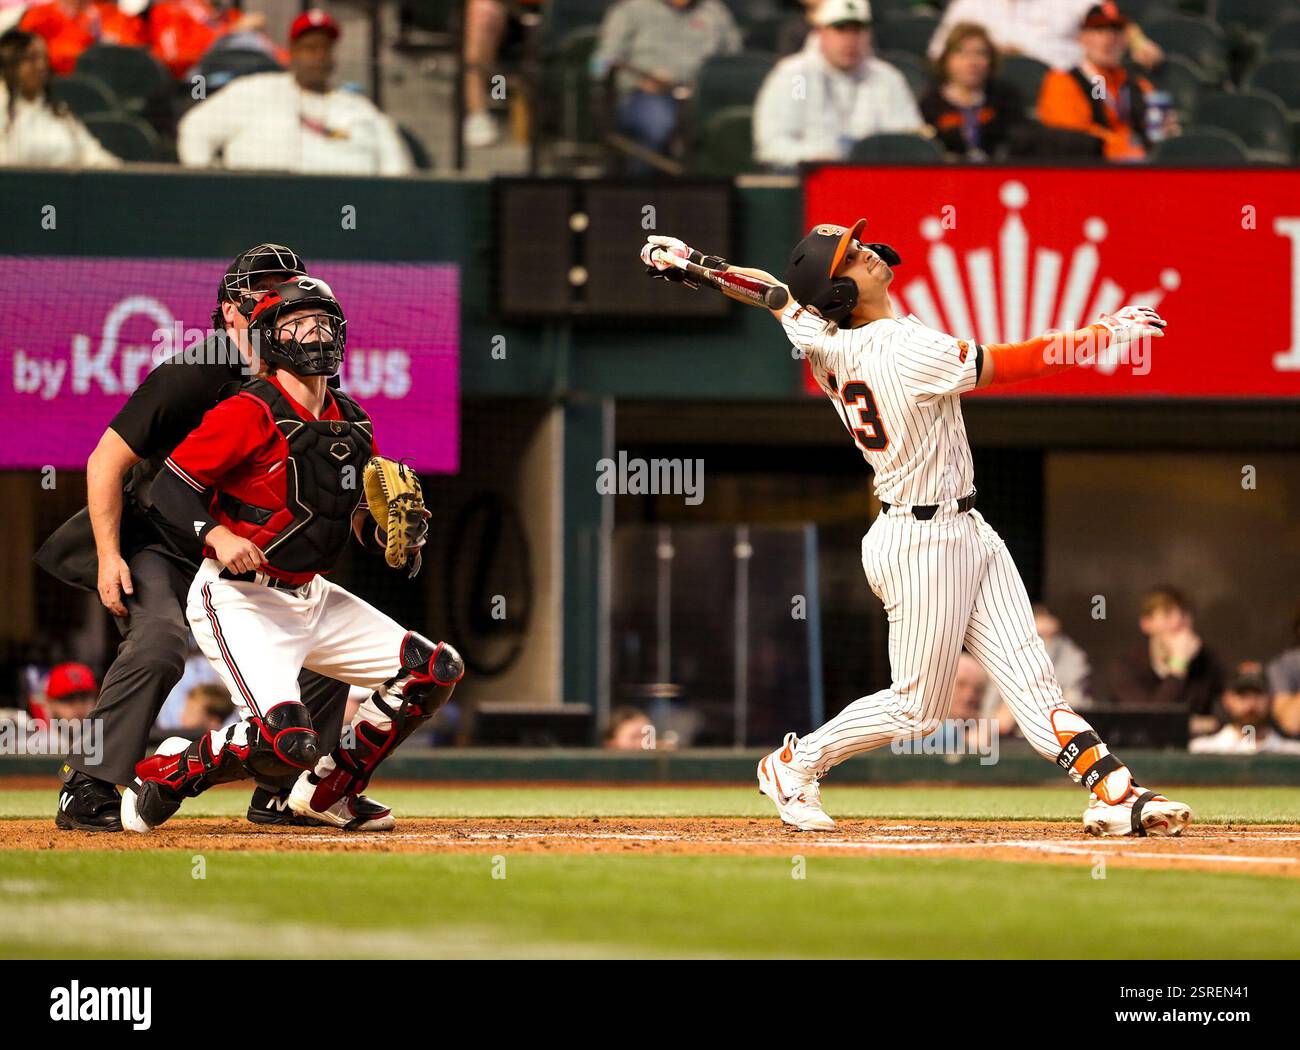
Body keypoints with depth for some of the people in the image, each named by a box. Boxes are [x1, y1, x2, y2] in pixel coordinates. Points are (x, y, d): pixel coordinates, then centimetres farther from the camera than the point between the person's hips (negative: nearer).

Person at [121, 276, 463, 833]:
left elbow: (361, 511, 19)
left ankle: (327, 789, 15)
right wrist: (217, 535, -31)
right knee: (290, 740, -26)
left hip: (313, 597, 8)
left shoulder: (352, 422, 9)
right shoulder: (250, 412, -15)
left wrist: (403, 532, -3)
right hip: (240, 599, -8)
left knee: (437, 670, 4)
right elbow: (171, 486, -15)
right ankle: (169, 772, 1)